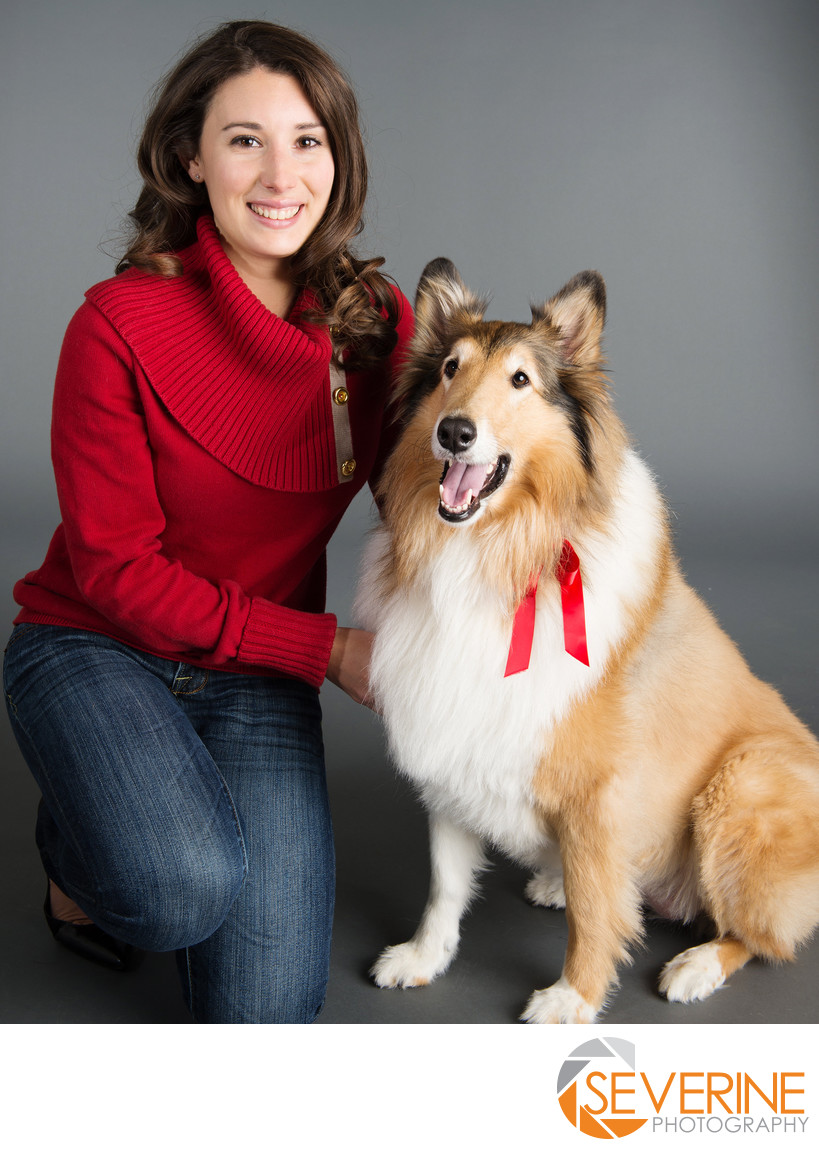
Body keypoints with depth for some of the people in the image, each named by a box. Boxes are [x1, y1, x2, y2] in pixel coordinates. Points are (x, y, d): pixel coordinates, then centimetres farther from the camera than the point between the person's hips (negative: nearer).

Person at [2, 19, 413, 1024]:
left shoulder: (374, 320, -6)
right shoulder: (121, 325, -18)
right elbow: (116, 569, -15)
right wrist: (325, 647, -19)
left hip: (259, 676, 3)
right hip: (94, 648, -3)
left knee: (268, 1014, -6)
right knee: (187, 889, -32)